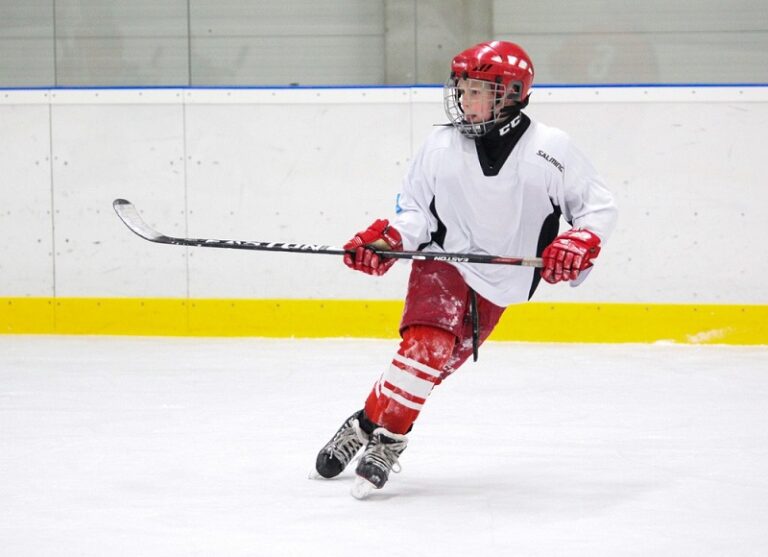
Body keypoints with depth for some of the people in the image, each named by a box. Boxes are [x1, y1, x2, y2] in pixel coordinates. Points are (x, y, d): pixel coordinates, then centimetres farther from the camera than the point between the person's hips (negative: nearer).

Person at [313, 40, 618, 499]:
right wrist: (387, 239, -15)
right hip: (442, 266, 0)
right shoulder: (441, 147, 0)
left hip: (497, 286, 0)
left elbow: (599, 205, 0)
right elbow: (415, 211, 4)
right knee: (426, 344, -23)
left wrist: (579, 244, -17)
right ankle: (383, 437, -16)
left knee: (440, 361, -5)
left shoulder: (551, 148, -5)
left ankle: (371, 428, 6)